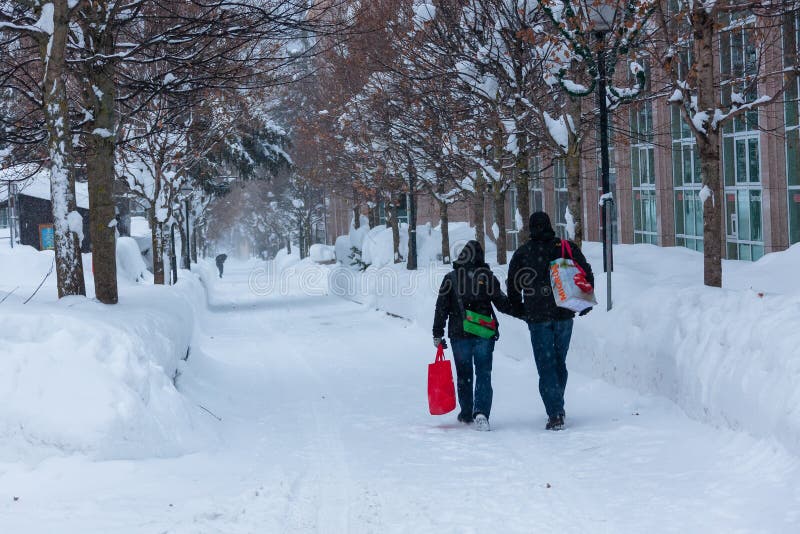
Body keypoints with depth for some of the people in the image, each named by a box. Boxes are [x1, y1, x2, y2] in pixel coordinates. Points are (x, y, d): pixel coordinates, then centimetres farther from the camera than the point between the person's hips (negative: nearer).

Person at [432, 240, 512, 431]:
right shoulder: (487, 276, -1)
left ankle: (466, 414, 23)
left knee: (464, 374, 14)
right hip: (485, 334, -1)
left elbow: (441, 308, 0)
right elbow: (503, 304, 1)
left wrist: (437, 334, 5)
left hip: (459, 334, 1)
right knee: (483, 374, 0)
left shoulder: (451, 278, 1)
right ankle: (481, 413, -18)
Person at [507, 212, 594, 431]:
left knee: (546, 366, 0)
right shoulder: (567, 248, 2)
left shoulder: (521, 254, 0)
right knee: (560, 362, 17)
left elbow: (512, 286, 2)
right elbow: (587, 274, 3)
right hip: (564, 314, 2)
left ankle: (555, 415, -9)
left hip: (537, 317, -2)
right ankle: (557, 408, 24)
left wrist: (520, 311, 15)